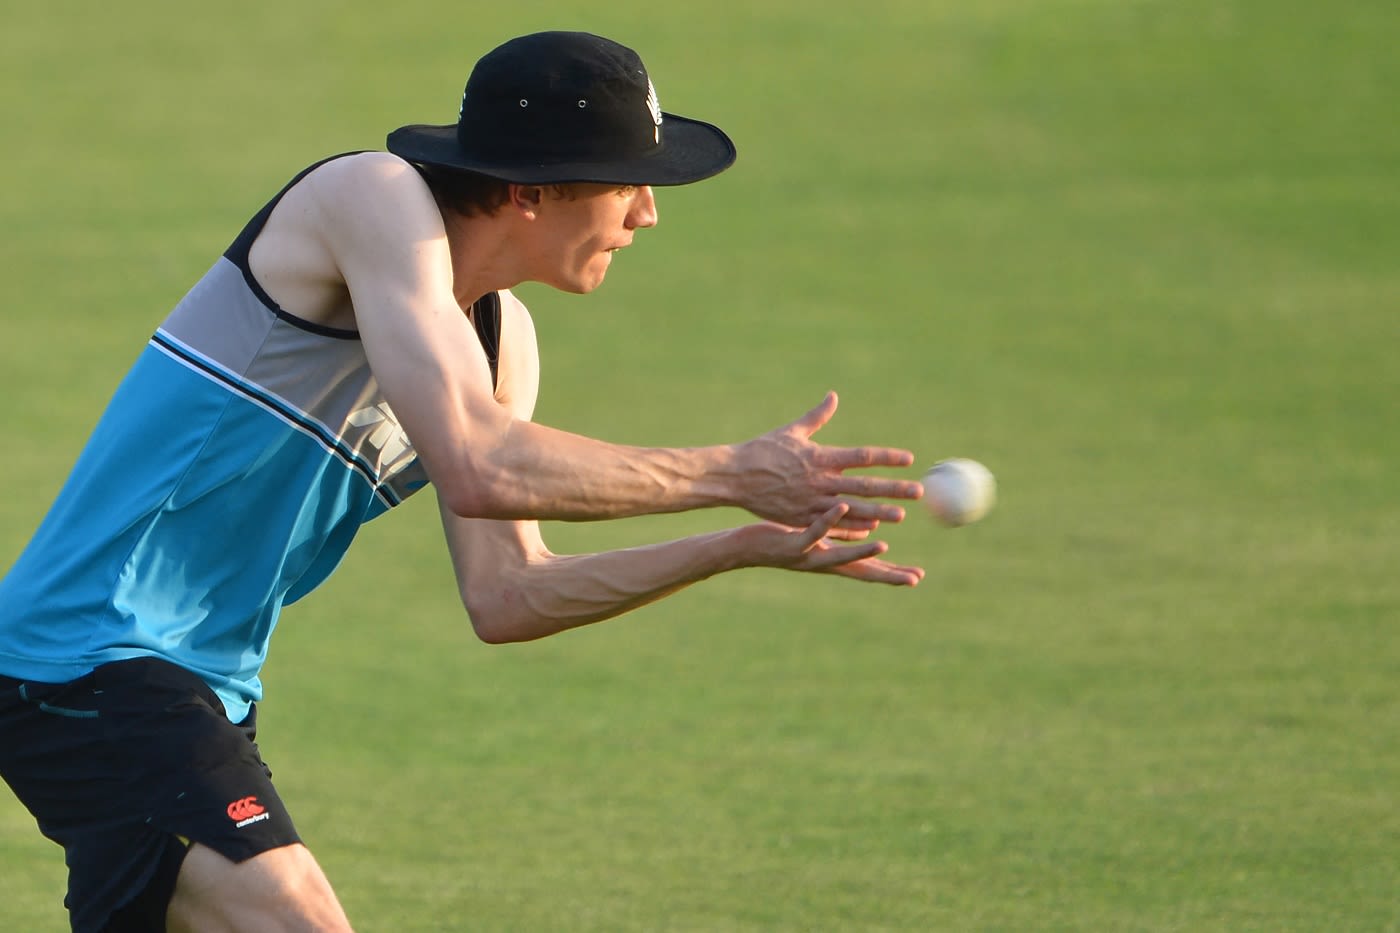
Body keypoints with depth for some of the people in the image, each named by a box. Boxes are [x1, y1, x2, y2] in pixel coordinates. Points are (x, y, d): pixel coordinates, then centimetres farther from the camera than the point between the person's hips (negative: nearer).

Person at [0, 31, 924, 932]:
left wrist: (746, 546, 4)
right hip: (92, 657, -10)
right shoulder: (377, 198, -16)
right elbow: (479, 469, -26)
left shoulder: (501, 340, 10)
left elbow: (505, 596, 11)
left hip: (206, 692, 10)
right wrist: (732, 474, -18)